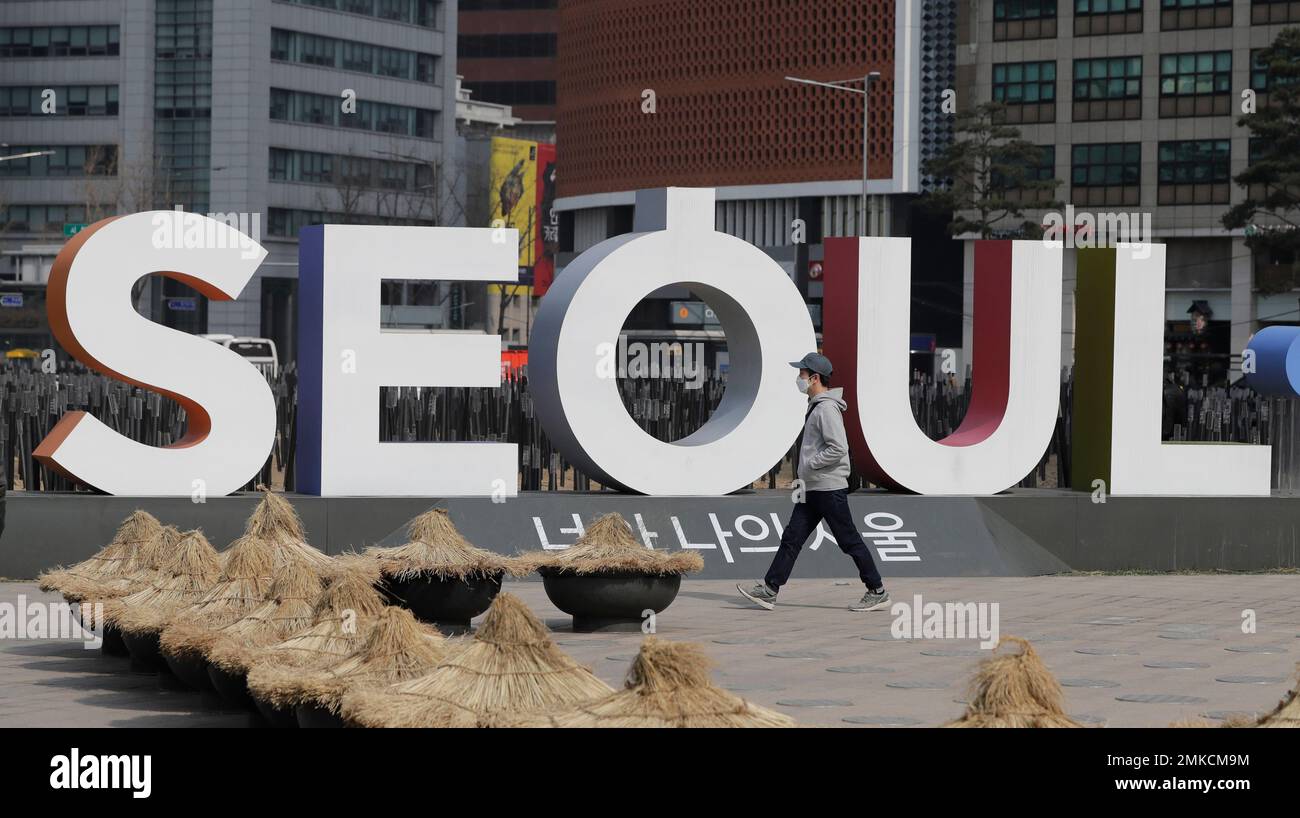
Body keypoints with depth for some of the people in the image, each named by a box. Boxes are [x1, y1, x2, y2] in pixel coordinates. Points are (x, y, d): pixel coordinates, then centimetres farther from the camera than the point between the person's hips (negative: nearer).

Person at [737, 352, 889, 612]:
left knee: (849, 541, -2)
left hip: (829, 488, -10)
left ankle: (877, 592, 6)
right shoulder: (815, 405, 15)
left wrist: (809, 465, -18)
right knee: (792, 537, 6)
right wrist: (805, 472, 15)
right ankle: (769, 591, 6)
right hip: (812, 488, 10)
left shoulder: (828, 408, -17)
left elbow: (839, 448, -25)